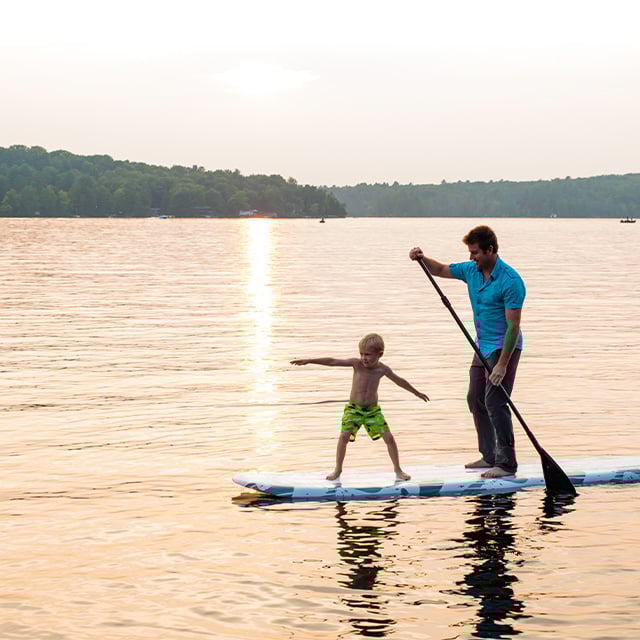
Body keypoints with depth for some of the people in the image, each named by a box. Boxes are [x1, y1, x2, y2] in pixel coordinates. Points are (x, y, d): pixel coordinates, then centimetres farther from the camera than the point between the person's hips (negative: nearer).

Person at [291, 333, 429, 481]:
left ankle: (398, 469, 14)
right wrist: (309, 361, -27)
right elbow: (332, 362, -22)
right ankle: (337, 470, 0)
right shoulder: (357, 363, -15)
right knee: (344, 436, -17)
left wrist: (417, 393, 20)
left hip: (373, 410, 2)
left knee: (389, 438, -4)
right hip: (353, 408, -1)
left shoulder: (382, 369, -9)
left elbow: (399, 381, 8)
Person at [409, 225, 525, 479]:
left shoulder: (510, 281, -22)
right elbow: (441, 270, 18)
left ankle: (507, 463, -7)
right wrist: (422, 259, -4)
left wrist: (502, 364, -27)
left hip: (504, 347, -9)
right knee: (476, 399, 12)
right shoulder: (471, 270, 2)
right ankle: (490, 456, 22)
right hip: (483, 345, 9)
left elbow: (513, 326, -24)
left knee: (495, 402, -13)